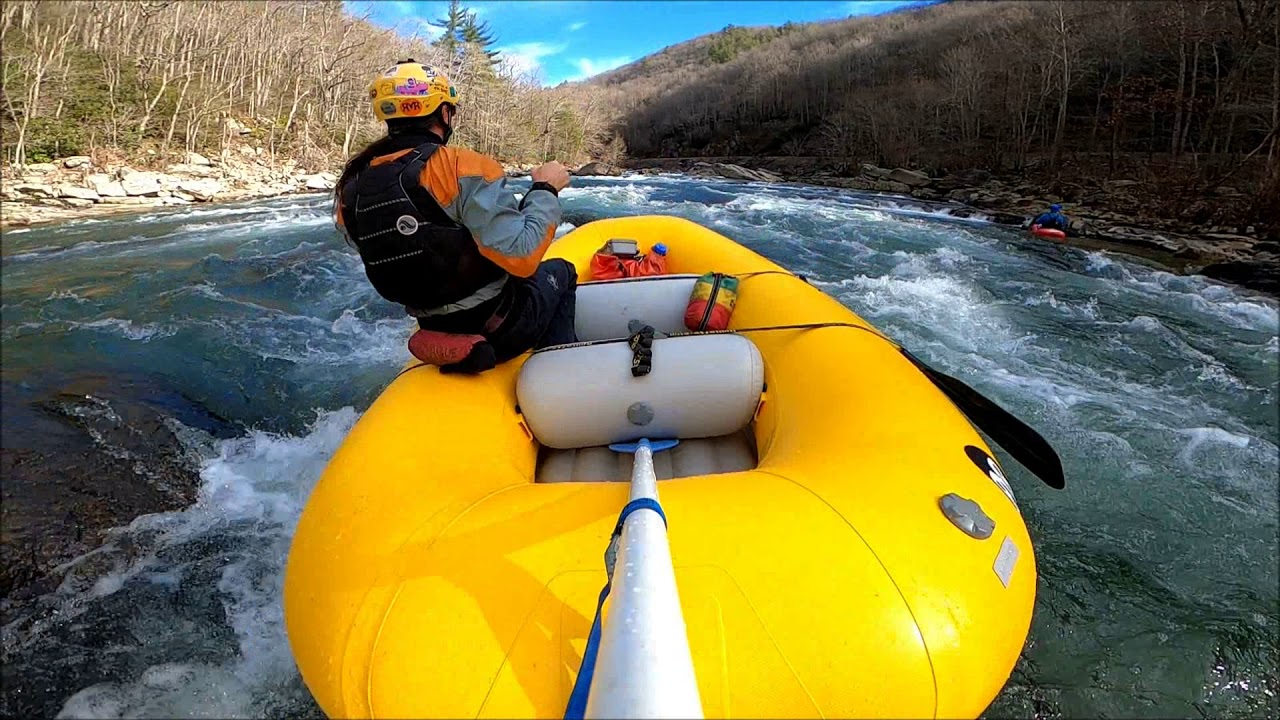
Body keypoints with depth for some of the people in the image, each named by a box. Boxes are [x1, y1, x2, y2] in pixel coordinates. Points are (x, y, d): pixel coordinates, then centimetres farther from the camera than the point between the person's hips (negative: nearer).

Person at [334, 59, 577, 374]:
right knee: (561, 271, 25)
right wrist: (546, 189, -13)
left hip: (436, 330, 6)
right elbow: (521, 256, -27)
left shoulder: (351, 188, -1)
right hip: (501, 329, -6)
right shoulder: (462, 168, -22)